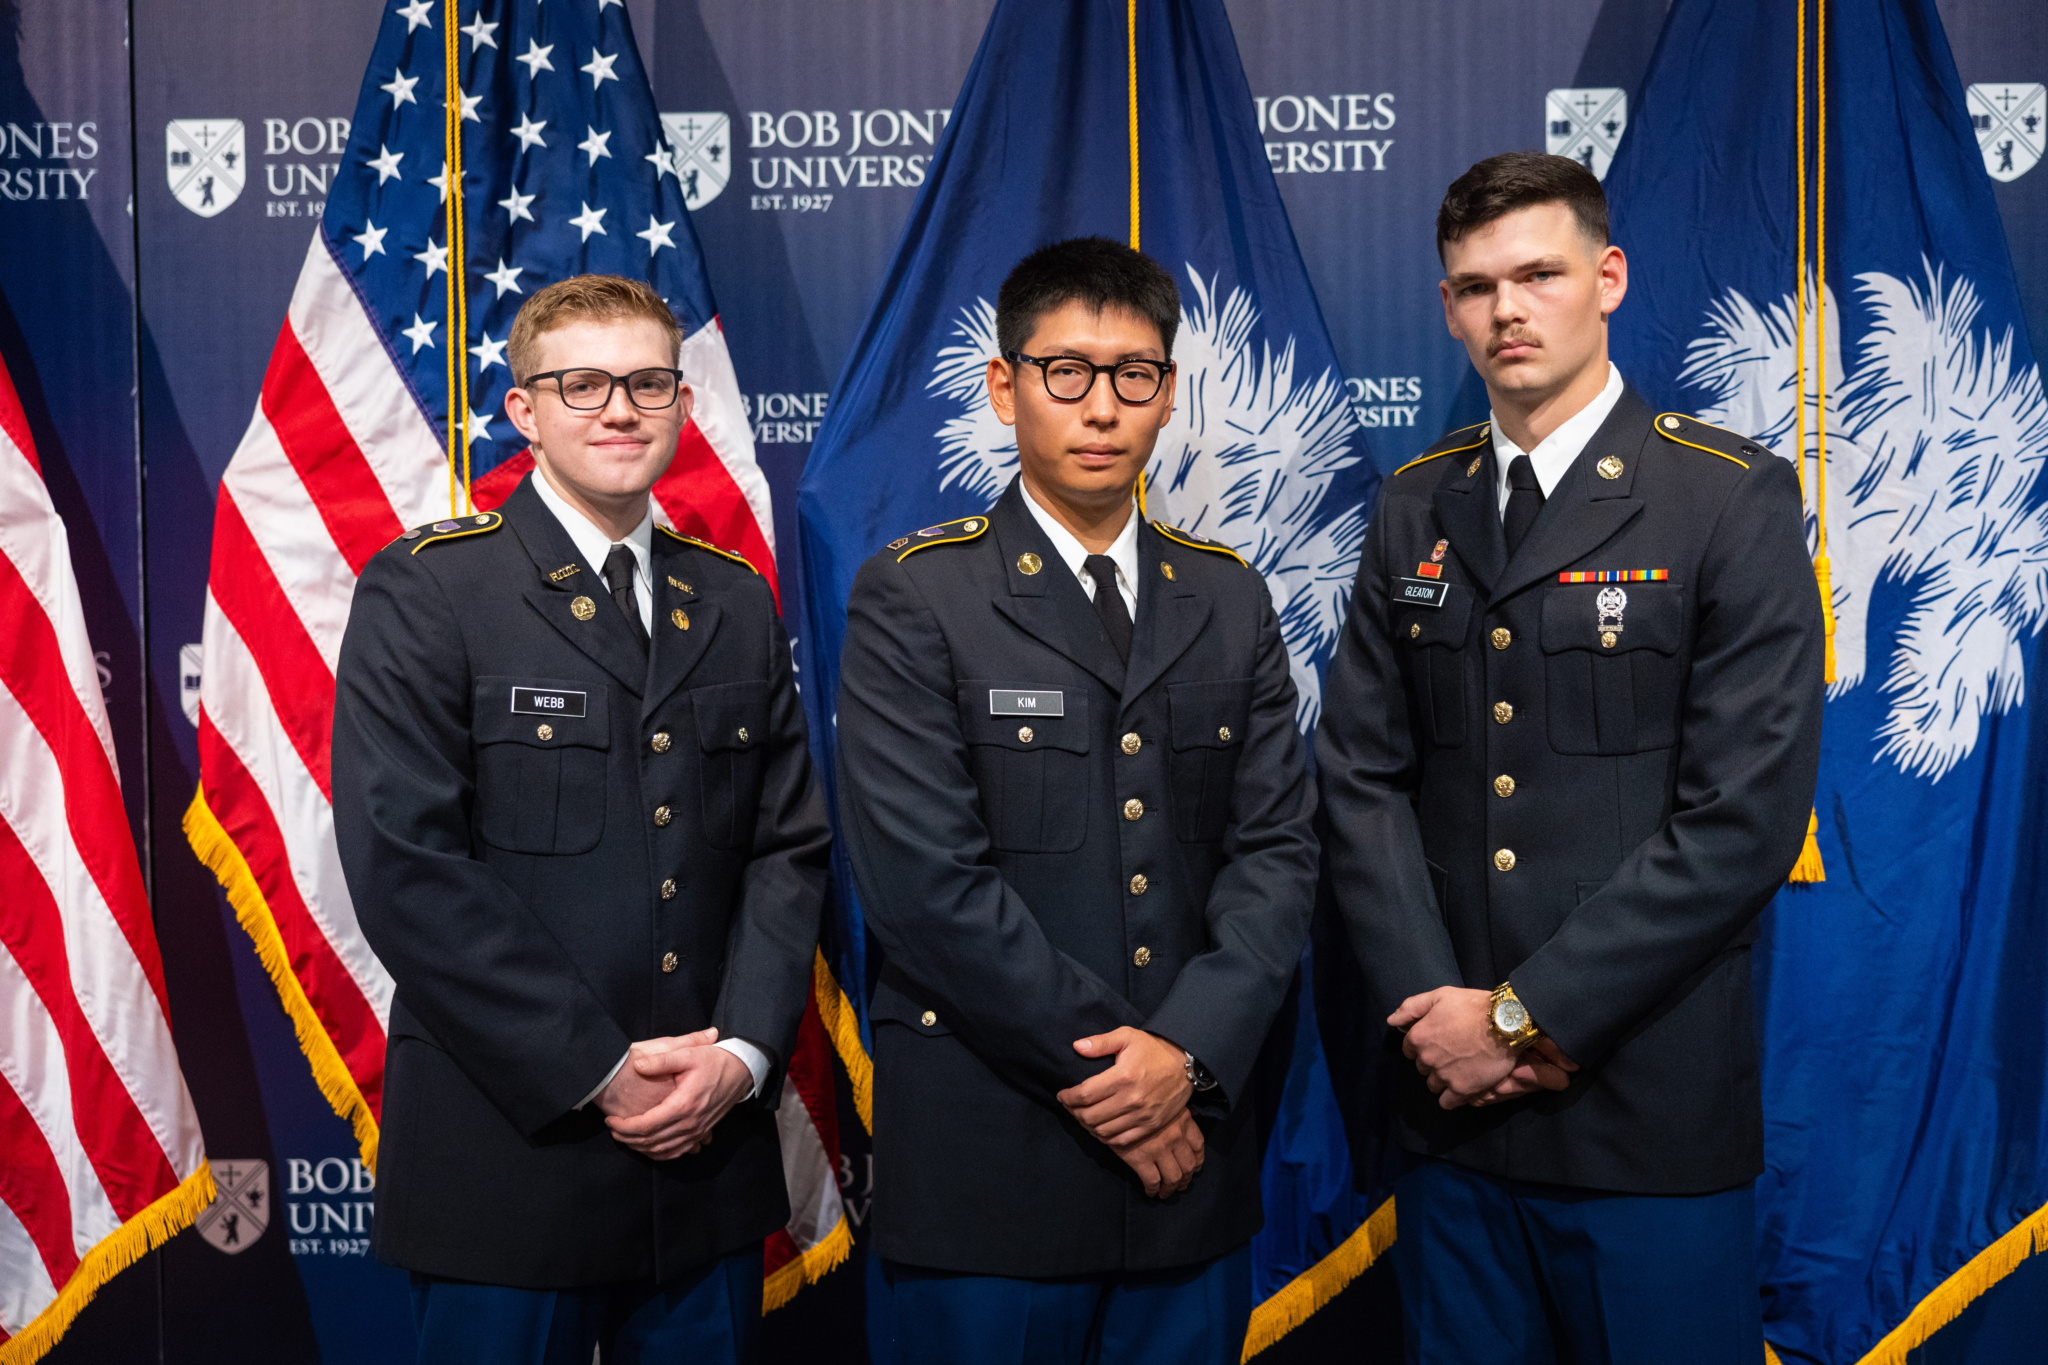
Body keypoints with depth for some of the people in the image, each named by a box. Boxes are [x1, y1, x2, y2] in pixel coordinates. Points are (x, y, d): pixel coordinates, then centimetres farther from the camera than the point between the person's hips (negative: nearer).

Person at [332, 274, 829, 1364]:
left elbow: (789, 849, 7)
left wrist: (743, 1053, -7)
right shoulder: (424, 591, -4)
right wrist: (596, 1069, -15)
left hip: (710, 1153, 4)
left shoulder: (738, 603, 10)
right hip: (506, 1149, -4)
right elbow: (406, 866, -13)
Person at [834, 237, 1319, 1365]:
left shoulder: (1230, 601, 10)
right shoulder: (913, 599, -4)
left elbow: (1277, 848, 3)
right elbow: (926, 880, -13)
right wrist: (1098, 1065, -12)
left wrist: (1191, 1051, -11)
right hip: (987, 1168, -4)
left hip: (1191, 1151, 4)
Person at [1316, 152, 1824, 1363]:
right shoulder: (1417, 507, 9)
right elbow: (1363, 774, 5)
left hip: (1650, 1117, -4)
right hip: (1450, 1093, 4)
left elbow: (1745, 814, -12)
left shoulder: (1734, 500, -6)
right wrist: (1434, 1010, -7)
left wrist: (1525, 1014, -12)